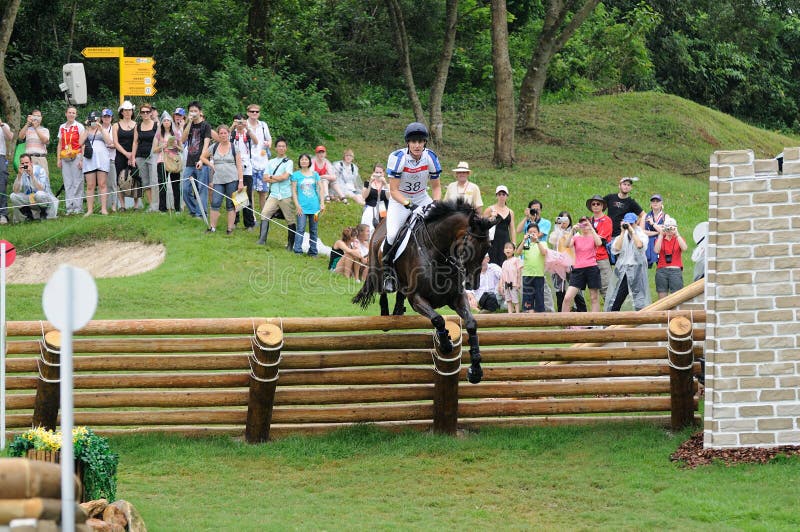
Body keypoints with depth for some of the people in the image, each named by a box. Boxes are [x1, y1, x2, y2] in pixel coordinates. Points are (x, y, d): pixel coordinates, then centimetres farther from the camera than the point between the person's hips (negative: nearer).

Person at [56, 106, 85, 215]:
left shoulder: (79, 126, 1)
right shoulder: (62, 127, 13)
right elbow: (60, 144, 17)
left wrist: (81, 159, -11)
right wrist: (59, 159, 9)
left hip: (76, 156, -4)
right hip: (65, 158, 4)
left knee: (77, 182, -5)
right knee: (67, 183, 3)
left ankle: (78, 207, -3)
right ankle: (69, 208, 4)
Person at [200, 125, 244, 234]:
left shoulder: (234, 148, 2)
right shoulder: (214, 147, 8)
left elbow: (239, 166, 0)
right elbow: (202, 157, 21)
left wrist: (241, 181, -6)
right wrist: (211, 165, 6)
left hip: (232, 180, -2)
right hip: (218, 180, 2)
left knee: (231, 205, 1)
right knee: (215, 203, -6)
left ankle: (230, 228, 5)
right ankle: (212, 227, 0)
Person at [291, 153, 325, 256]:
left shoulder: (315, 174, 11)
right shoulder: (296, 175, 4)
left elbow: (320, 189, 12)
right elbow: (294, 191, 1)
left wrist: (322, 203, 3)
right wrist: (297, 205, -9)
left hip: (314, 206, 3)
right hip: (302, 207, -3)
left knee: (313, 230, 8)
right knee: (300, 229, -10)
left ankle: (313, 251, 14)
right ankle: (298, 251, -10)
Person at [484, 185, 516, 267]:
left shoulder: (510, 212, 13)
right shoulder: (490, 209, 3)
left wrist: (514, 244, 7)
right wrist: (491, 218, -14)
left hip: (506, 241, 3)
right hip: (494, 241, -3)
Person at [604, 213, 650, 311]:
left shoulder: (642, 235, 5)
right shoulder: (621, 236, 14)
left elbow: (639, 245, -18)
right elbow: (617, 248, -5)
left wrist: (632, 231, -11)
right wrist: (623, 232, -4)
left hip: (636, 269, -3)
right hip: (622, 271, 3)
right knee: (615, 301, 1)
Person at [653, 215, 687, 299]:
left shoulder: (679, 239, 9)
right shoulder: (660, 239, 11)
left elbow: (684, 248, -11)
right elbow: (656, 250, -7)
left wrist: (677, 234, -12)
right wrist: (661, 235, -7)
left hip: (675, 270, -2)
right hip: (661, 270, 2)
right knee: (662, 298, 0)